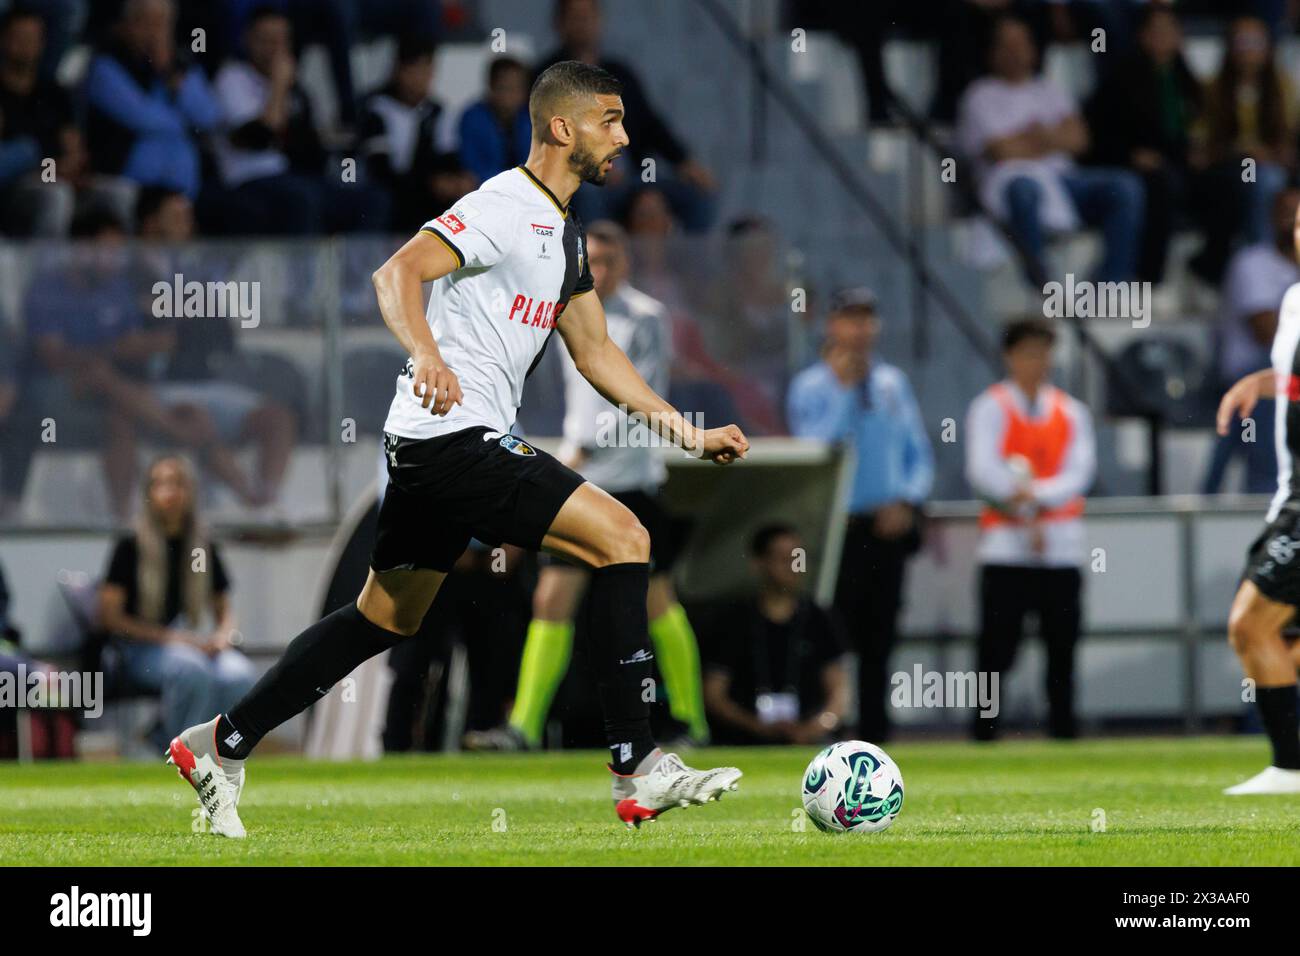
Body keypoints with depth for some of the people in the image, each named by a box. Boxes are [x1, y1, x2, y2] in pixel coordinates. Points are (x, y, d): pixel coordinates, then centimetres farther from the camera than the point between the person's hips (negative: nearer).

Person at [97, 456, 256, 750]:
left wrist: (224, 635, -7)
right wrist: (169, 637, -14)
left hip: (192, 644, 5)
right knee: (191, 668, -37)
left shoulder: (205, 548, 11)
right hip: (141, 649, -5)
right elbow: (110, 617, -6)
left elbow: (224, 612, 19)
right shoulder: (131, 547, -2)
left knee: (239, 673, -27)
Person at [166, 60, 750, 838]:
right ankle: (638, 772, -13)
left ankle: (220, 747, 24)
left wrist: (689, 434, 20)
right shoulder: (507, 206, -13)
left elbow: (594, 351, 24)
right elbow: (398, 272, -24)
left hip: (435, 449, 11)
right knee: (623, 538, -14)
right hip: (455, 434, -11)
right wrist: (426, 353, -42)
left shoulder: (566, 232, 18)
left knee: (389, 617, 17)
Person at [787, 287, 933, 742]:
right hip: (838, 528, -4)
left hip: (889, 527, 4)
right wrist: (843, 388, -16)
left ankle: (875, 734, 11)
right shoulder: (811, 386, -1)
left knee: (879, 636, 6)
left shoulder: (892, 382, 13)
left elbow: (919, 454, 15)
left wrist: (906, 502, -1)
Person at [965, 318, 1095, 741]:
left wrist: (1034, 495, -13)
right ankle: (984, 735, -6)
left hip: (1062, 546, 3)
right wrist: (1027, 516, -15)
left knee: (1062, 646, 2)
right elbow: (982, 471, -8)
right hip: (1005, 545, -3)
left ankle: (1063, 732, 7)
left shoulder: (1071, 412, 15)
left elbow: (1080, 473, 2)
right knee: (997, 647, -8)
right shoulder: (990, 408, 4)